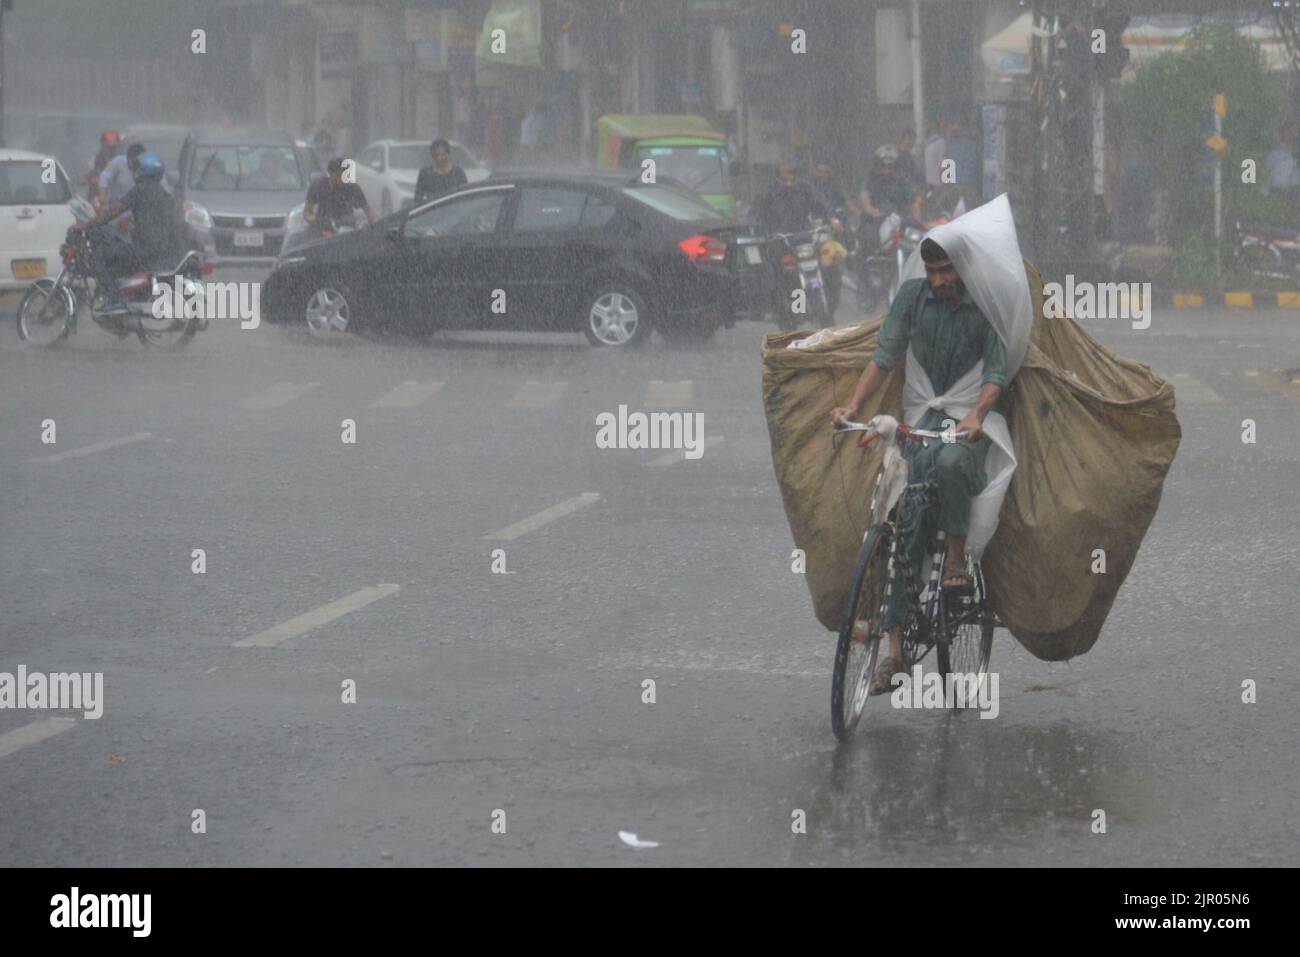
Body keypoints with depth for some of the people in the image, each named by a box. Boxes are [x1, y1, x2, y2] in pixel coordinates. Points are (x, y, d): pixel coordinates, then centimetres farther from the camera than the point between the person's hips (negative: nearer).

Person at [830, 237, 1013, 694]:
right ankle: (895, 646, -6)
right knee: (907, 527, -7)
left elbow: (996, 373, -13)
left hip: (975, 421, -3)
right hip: (926, 417, 3)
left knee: (951, 461, -39)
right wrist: (854, 404, -14)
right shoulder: (912, 295, 2)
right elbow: (886, 355, -1)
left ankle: (957, 558, -18)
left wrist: (975, 415, -31)